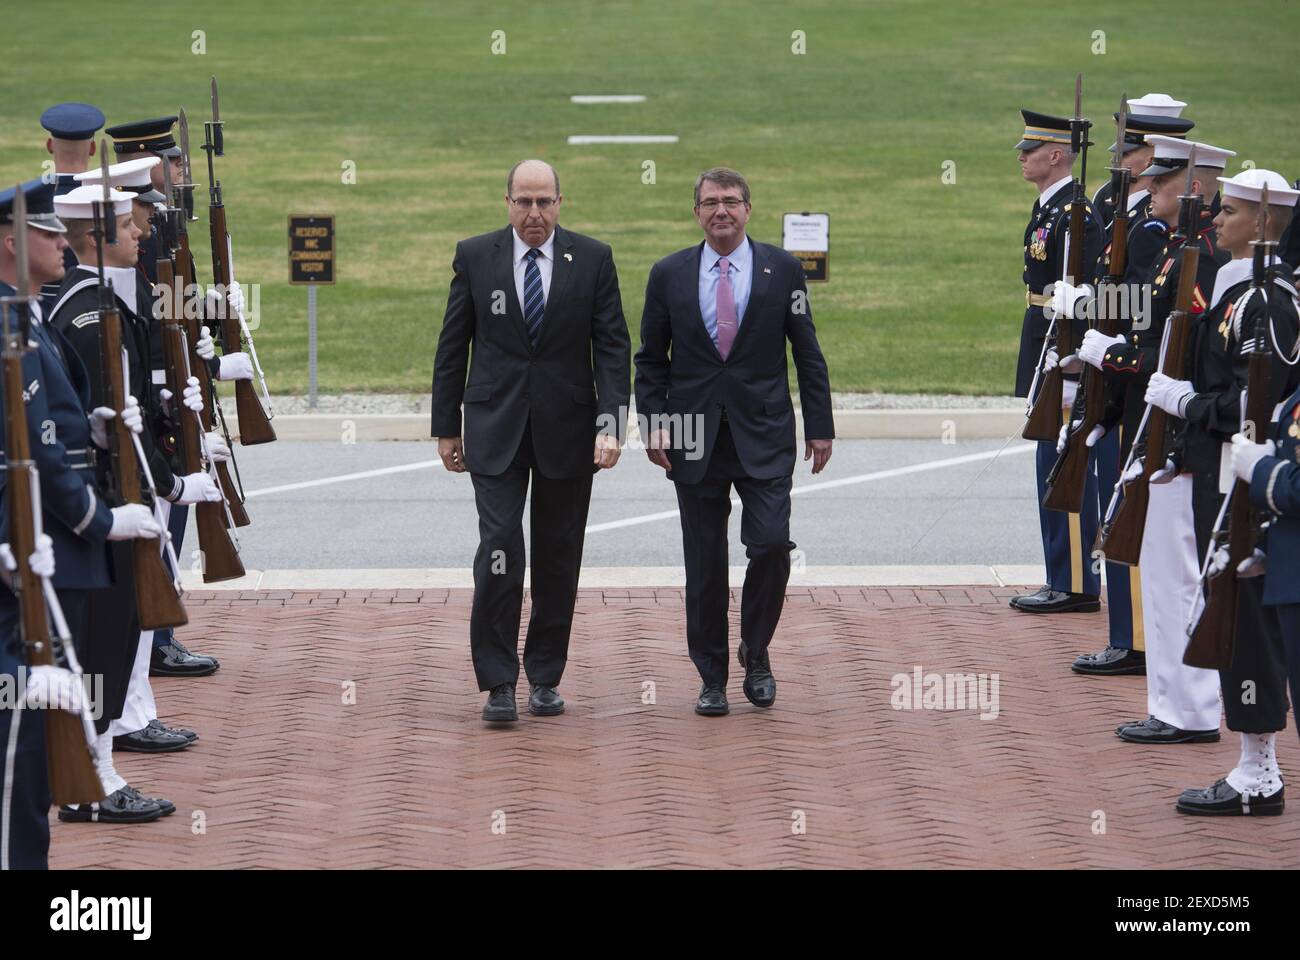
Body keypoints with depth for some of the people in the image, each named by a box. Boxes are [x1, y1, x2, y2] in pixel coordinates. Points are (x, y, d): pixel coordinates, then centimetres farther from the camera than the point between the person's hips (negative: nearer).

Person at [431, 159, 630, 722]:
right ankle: (498, 682, -6)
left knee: (558, 559, 7)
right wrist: (446, 427, 4)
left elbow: (612, 348, -1)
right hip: (496, 429, -1)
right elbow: (452, 348, 7)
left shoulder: (592, 259, 1)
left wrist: (610, 423, -12)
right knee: (500, 549, -12)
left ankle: (545, 677, 18)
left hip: (568, 430, 1)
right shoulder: (474, 257, 2)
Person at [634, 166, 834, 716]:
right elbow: (651, 360, 10)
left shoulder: (782, 270, 4)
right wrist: (654, 423, -2)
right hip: (695, 439, 1)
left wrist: (820, 427, 2)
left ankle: (756, 651, 9)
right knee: (704, 567, 3)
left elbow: (808, 354, 6)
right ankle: (711, 678, 13)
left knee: (771, 544, -14)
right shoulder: (669, 275, 6)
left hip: (764, 437, -1)